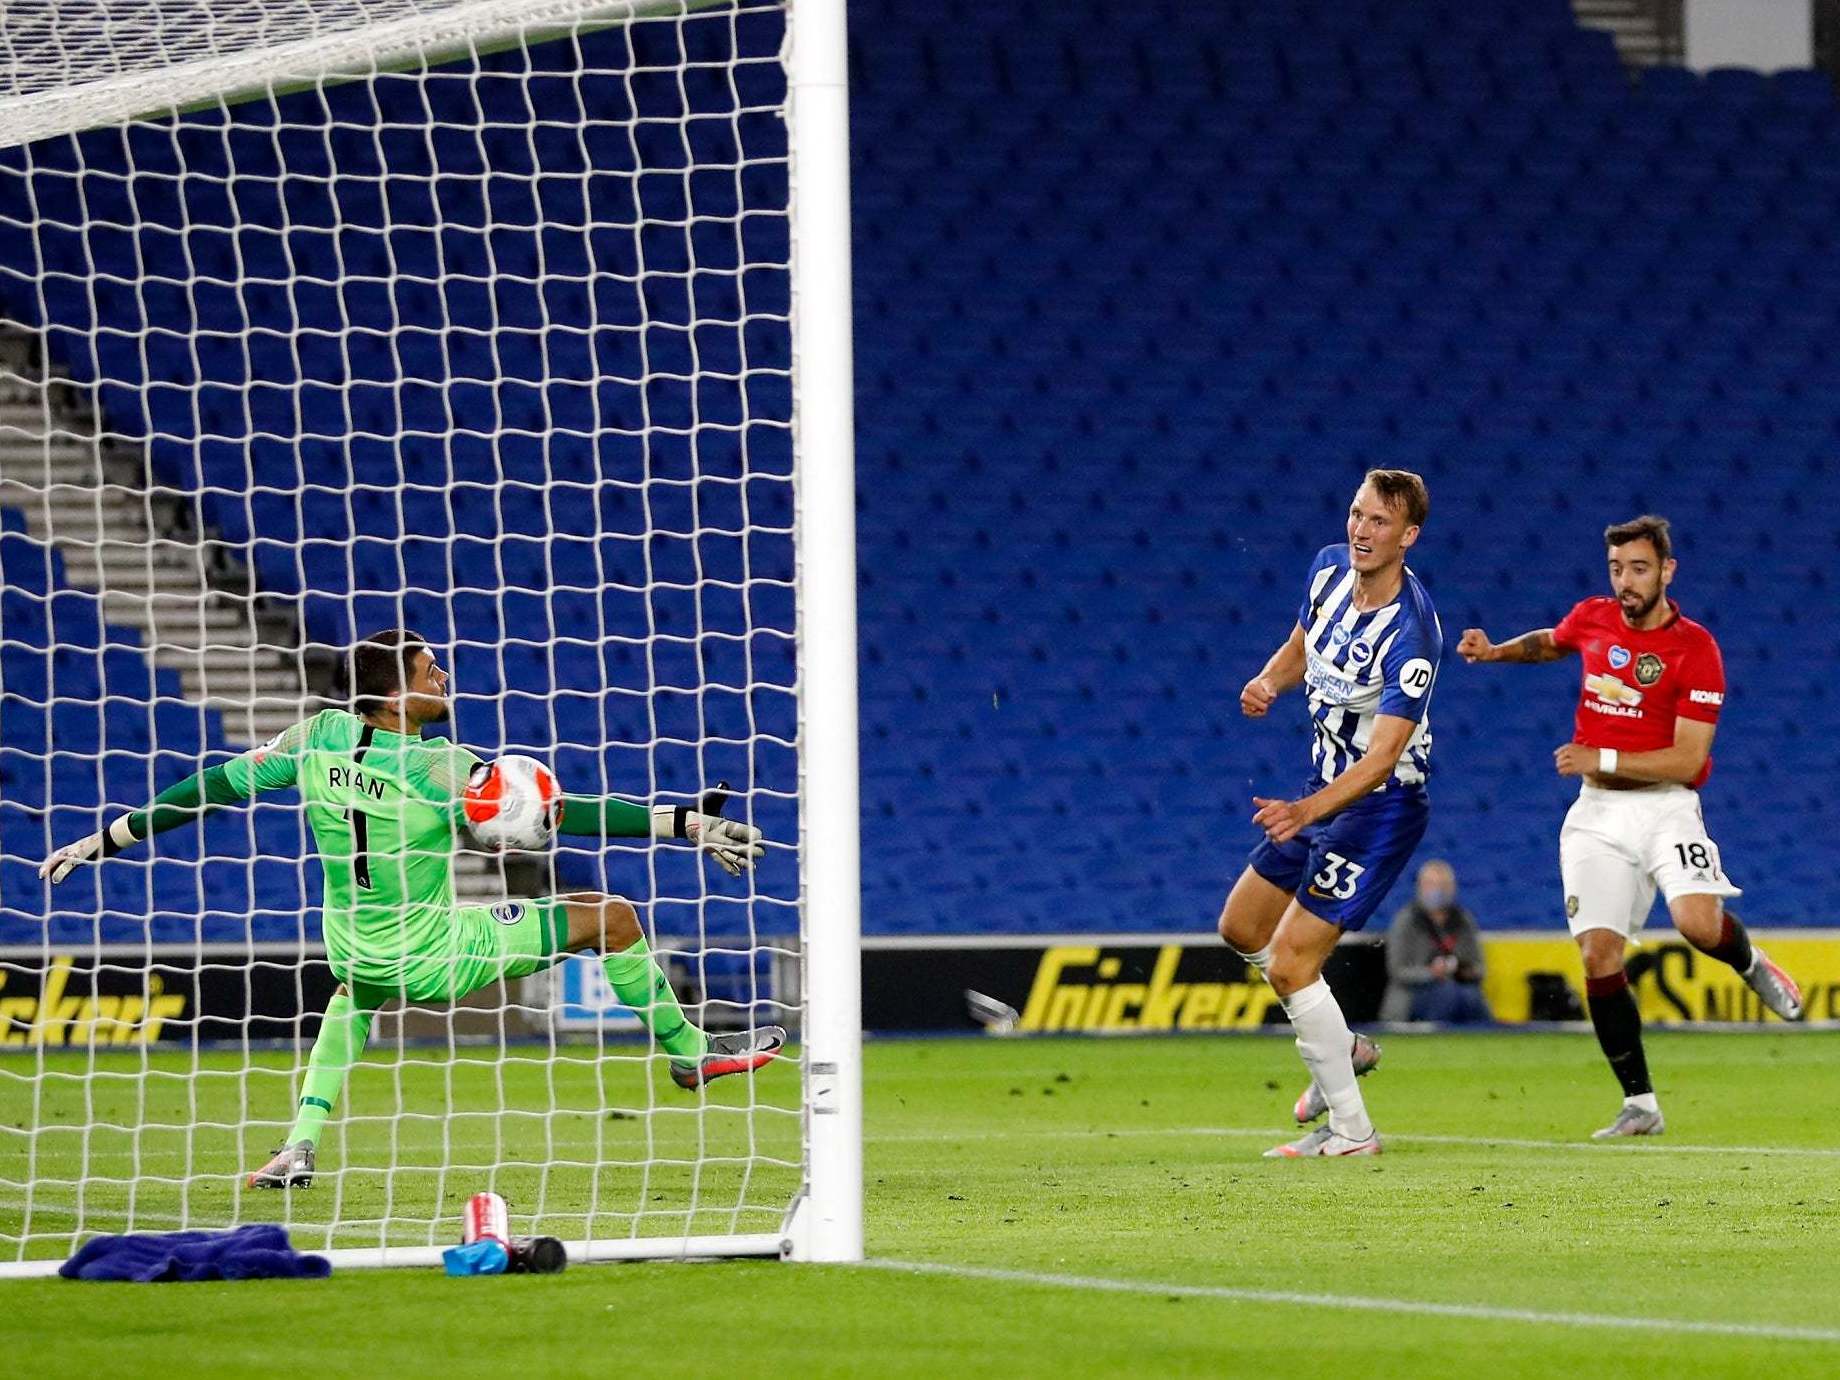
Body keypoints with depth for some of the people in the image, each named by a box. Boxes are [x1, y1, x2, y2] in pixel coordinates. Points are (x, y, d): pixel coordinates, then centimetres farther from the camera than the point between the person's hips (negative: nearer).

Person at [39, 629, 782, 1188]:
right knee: (612, 918, 3)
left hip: (354, 958, 6)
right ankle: (689, 1052, 23)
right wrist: (684, 823, -18)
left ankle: (299, 1148, 26)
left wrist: (105, 840, 8)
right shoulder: (441, 769, -22)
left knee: (355, 988, 43)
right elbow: (566, 812, -22)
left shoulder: (320, 737, -9)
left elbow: (212, 786, -2)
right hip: (430, 960, -6)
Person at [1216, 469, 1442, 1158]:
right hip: (1324, 789, 9)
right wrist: (1266, 682, -7)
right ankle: (1341, 1048, 37)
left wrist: (1306, 811, -45)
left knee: (1290, 965, -12)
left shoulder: (1411, 631, -28)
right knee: (1242, 927, 19)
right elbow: (1300, 647, 16)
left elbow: (1385, 754, -33)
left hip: (1379, 806, -9)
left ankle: (1350, 1131, 0)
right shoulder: (1331, 567, -4)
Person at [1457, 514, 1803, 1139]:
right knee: (1599, 957, -9)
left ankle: (1750, 963, 10)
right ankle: (1640, 1105, 0)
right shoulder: (1592, 619, 5)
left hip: (1664, 805, -4)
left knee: (1698, 923, -28)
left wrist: (1603, 760, -19)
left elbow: (1687, 759, -15)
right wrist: (1495, 651, 13)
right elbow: (1549, 642, 31)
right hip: (1597, 813, 4)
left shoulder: (1696, 649, -11)